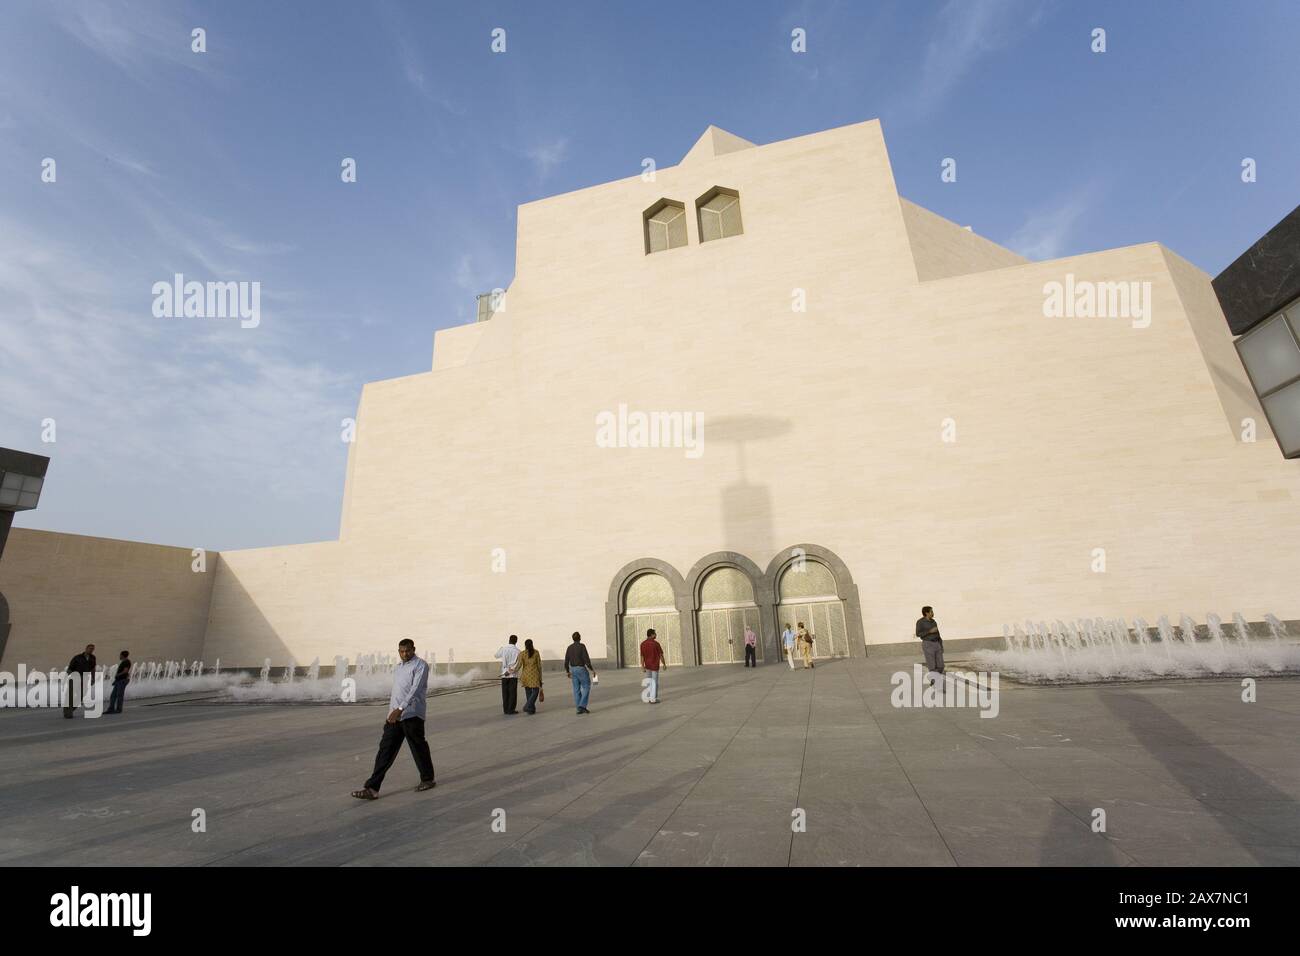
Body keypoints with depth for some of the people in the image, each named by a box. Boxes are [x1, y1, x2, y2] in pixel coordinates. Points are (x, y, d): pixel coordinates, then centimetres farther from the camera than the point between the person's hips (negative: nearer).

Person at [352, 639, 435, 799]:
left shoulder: (420, 666, -10)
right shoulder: (399, 667, 17)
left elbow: (415, 689, -21)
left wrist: (400, 709, -28)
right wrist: (392, 710, 21)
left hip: (412, 715, -7)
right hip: (394, 715, 7)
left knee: (419, 749, 5)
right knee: (385, 750, 2)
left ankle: (427, 779, 23)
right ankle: (372, 788, 5)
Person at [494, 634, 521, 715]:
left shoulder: (503, 648, -2)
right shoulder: (517, 651, -8)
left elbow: (496, 655, 17)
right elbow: (515, 664, -18)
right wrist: (509, 671, -14)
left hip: (504, 675, 3)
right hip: (513, 675, -3)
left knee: (505, 693, 10)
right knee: (513, 693, 4)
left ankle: (506, 709, 12)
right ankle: (511, 709, 2)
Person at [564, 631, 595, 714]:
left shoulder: (569, 647, 4)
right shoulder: (581, 646, -14)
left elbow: (566, 661, 7)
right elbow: (586, 659, -18)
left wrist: (567, 672, 19)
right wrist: (591, 669, -12)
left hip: (573, 669, 6)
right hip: (581, 669, -6)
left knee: (577, 689, 9)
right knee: (586, 687, 3)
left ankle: (579, 709, 8)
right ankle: (582, 706, -7)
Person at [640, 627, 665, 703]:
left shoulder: (643, 644, -4)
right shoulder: (656, 643, -15)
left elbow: (642, 656, -9)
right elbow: (661, 655, -11)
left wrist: (642, 666, -10)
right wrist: (664, 664, 1)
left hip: (647, 665, 4)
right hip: (655, 666, -4)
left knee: (648, 682, 15)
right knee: (654, 682, 5)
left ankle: (648, 699, 17)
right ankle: (653, 699, 5)